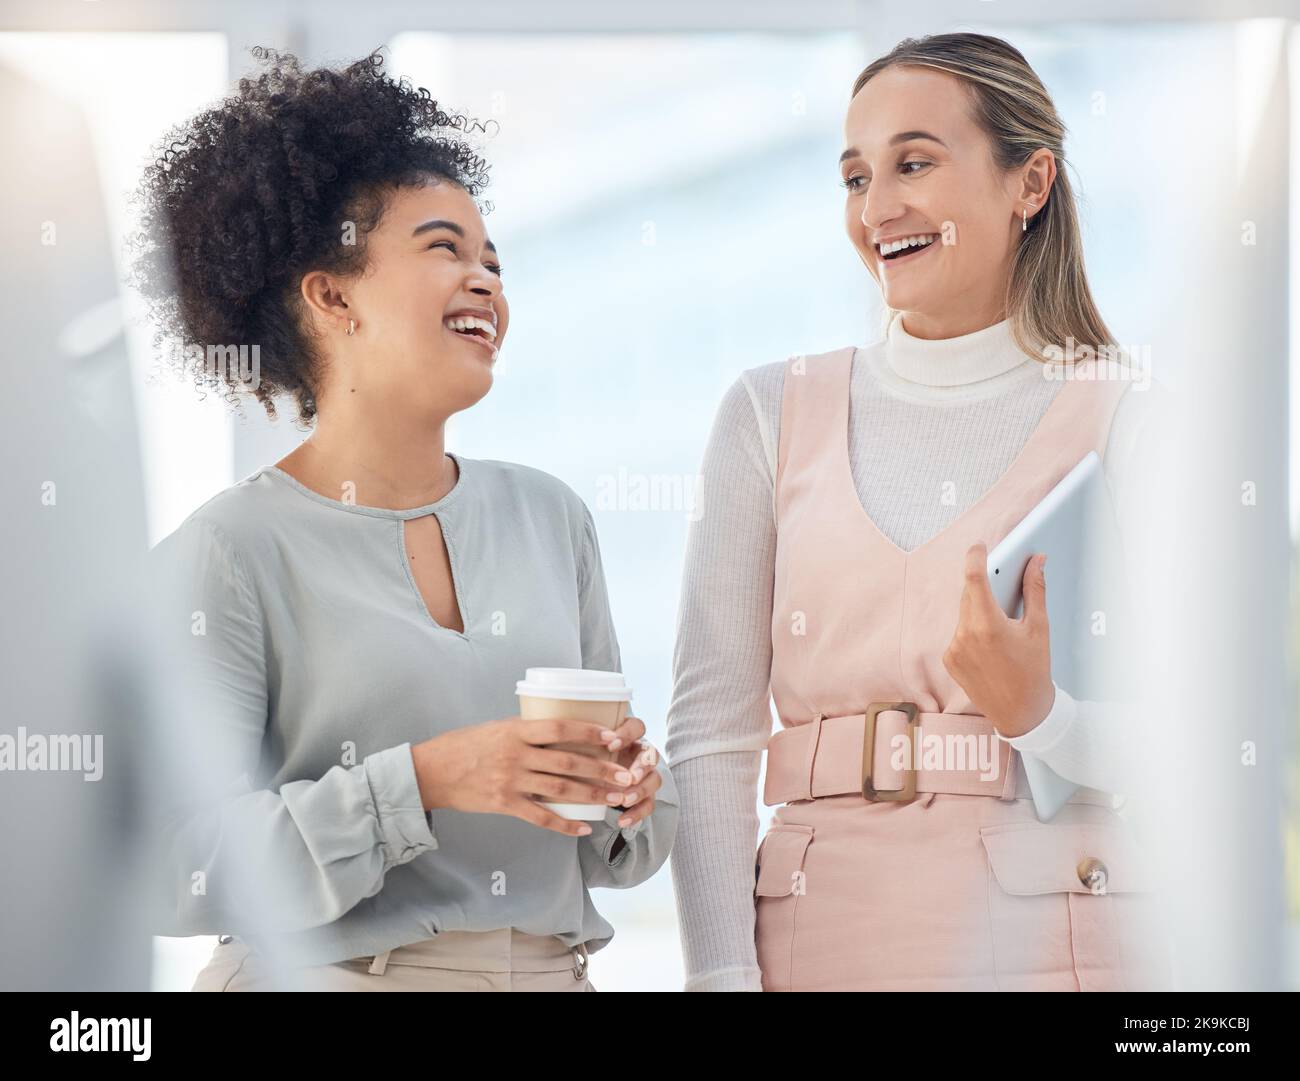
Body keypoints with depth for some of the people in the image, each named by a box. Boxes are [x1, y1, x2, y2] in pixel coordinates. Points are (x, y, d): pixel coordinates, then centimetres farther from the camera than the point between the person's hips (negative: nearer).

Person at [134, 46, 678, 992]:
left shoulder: (549, 515, 6)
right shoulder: (233, 552, -10)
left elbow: (615, 855, 12)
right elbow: (179, 873, -18)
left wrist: (627, 794, -9)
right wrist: (424, 781, -24)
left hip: (551, 969, 5)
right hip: (328, 979, -5)